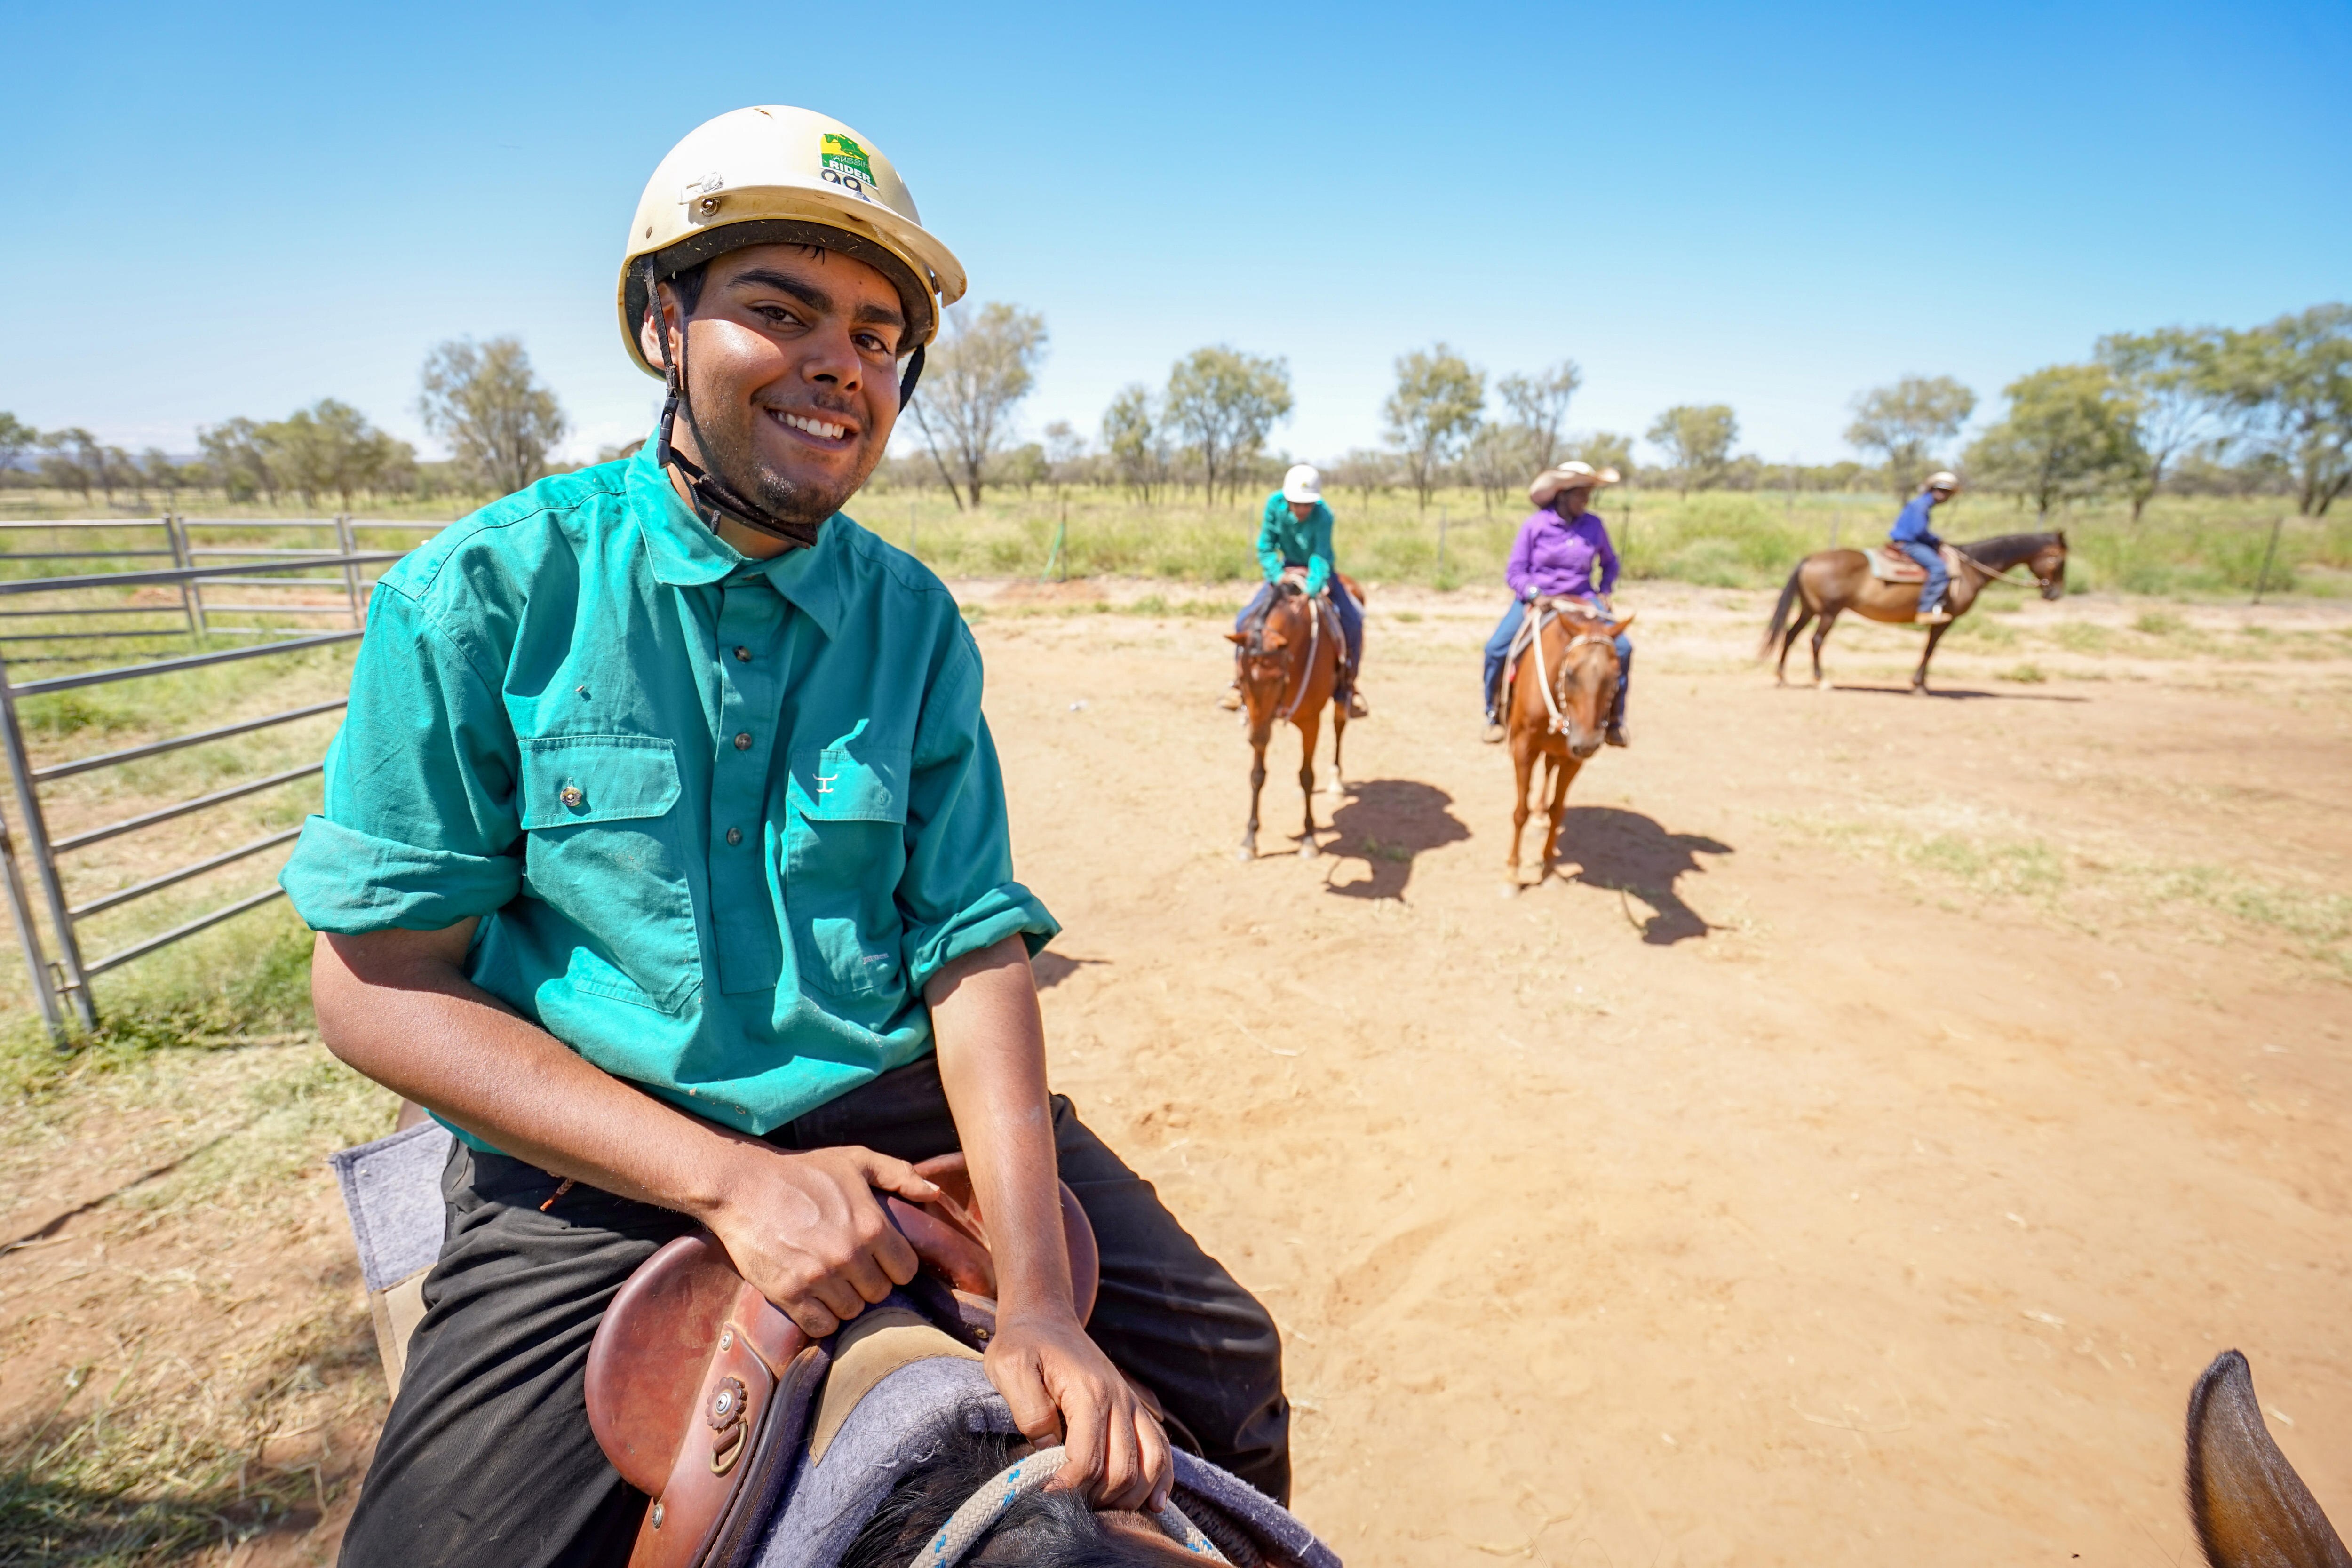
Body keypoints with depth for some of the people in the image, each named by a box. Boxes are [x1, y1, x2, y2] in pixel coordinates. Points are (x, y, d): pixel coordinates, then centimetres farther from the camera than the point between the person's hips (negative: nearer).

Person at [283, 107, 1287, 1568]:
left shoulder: (915, 620, -1)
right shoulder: (484, 594, -7)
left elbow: (975, 944, -6)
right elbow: (379, 982, -8)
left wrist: (1038, 1294, -17)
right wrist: (731, 1179, -18)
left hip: (904, 1114, 2)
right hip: (599, 1164, -1)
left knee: (1225, 1375, -1)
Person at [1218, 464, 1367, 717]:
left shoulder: (1323, 516, -28)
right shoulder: (1275, 503, -19)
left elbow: (1321, 558, -38)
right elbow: (1265, 548, -10)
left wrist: (1310, 591, -54)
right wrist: (1278, 576, -26)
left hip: (1318, 572, -2)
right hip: (1287, 570, 2)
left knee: (1352, 621, -20)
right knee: (1245, 619, -13)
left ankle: (1346, 686, 0)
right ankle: (1240, 682, 5)